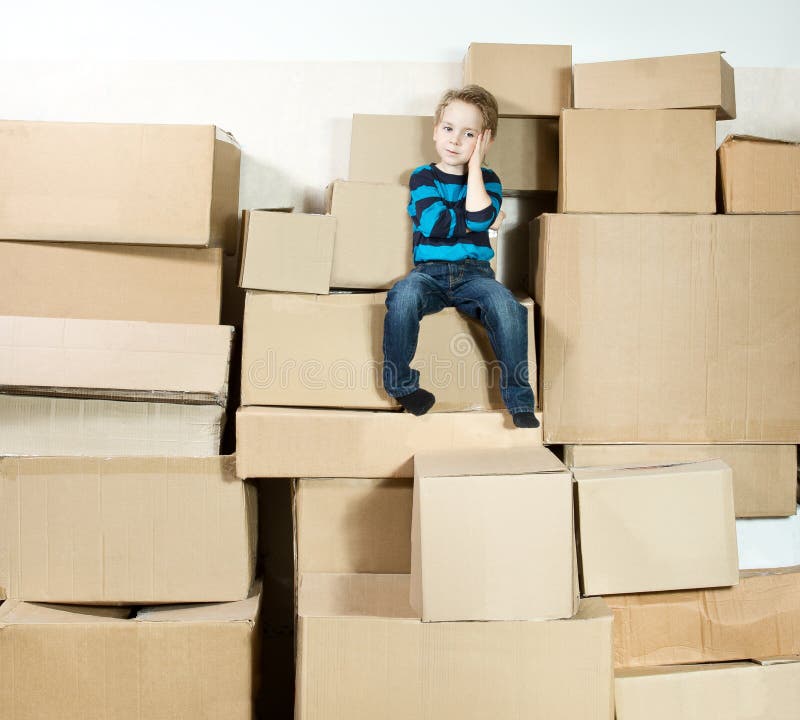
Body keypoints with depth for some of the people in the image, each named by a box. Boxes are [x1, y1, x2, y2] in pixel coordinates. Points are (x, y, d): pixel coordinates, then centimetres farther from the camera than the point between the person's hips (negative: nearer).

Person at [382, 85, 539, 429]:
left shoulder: (487, 179, 12)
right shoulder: (423, 177, 10)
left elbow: (479, 217, -11)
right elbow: (433, 224, -8)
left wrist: (474, 164, -3)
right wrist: (479, 221, 2)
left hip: (474, 272, 1)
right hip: (429, 271, 0)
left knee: (507, 308, -31)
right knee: (402, 297, -34)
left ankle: (519, 400, -17)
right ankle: (401, 384, -13)